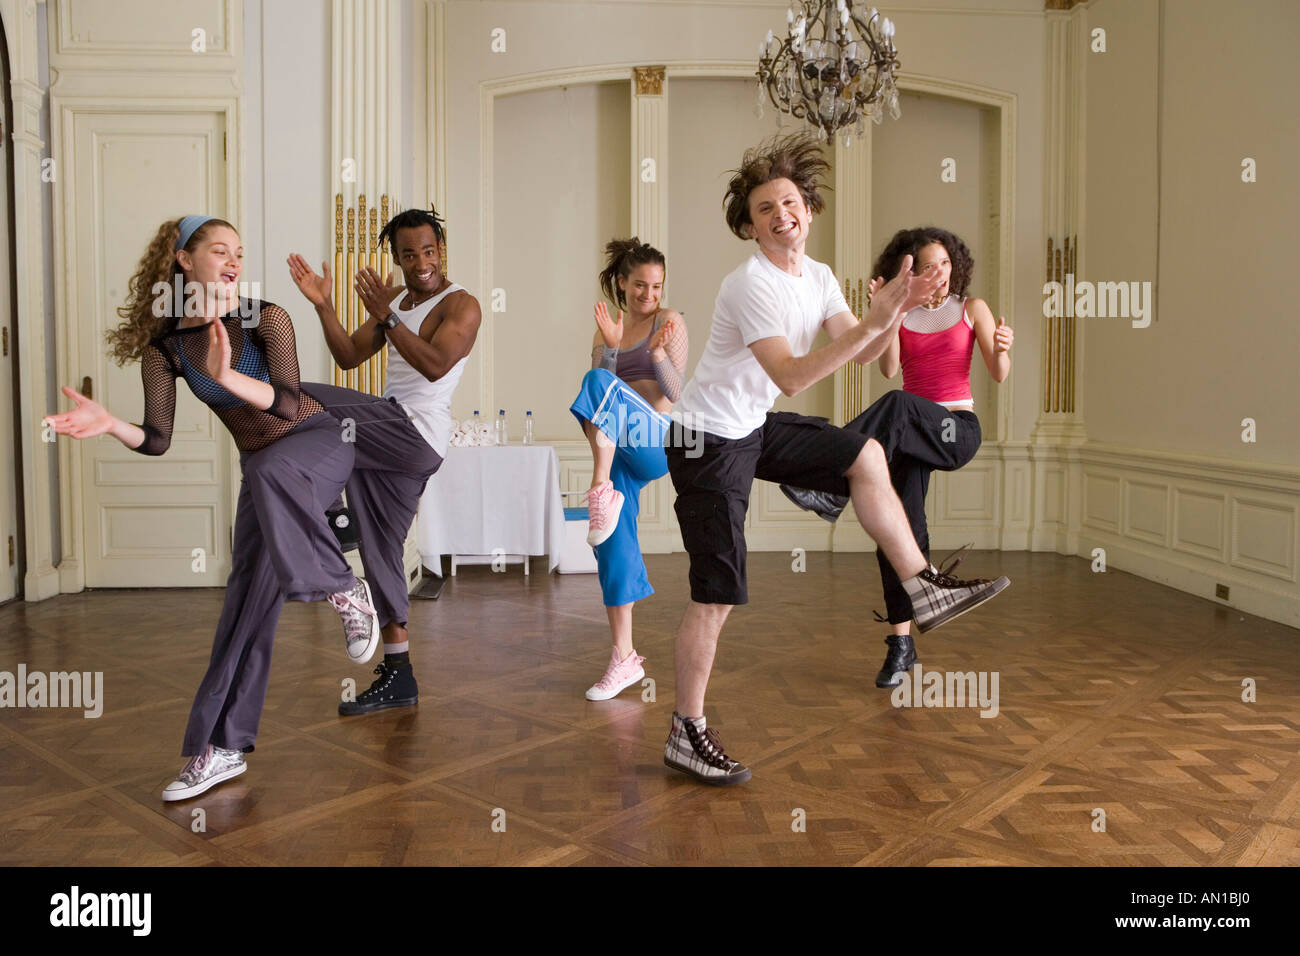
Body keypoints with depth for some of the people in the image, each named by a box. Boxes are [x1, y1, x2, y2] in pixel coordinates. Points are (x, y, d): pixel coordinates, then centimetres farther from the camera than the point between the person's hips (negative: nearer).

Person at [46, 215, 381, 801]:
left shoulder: (266, 318, -15)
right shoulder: (164, 345, -4)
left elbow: (289, 404, -26)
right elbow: (157, 440, -6)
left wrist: (228, 376, -43)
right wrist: (109, 424, -26)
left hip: (316, 444, -4)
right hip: (261, 467, 4)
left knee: (269, 470, -39)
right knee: (250, 588, -2)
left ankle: (345, 591, -20)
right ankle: (223, 748, 6)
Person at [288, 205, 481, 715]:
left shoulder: (461, 305, -6)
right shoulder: (394, 298, 18)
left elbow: (436, 366, -22)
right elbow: (349, 356, 14)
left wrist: (387, 317, -25)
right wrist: (323, 307, 1)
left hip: (415, 434, -8)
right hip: (388, 433, 8)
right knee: (380, 549, 8)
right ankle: (397, 676, 15)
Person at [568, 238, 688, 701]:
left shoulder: (670, 321, 3)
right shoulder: (605, 329, 16)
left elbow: (677, 393, -6)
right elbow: (599, 390, 4)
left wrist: (657, 352, -23)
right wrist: (611, 346, -11)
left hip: (657, 444, -5)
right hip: (617, 453, 5)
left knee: (600, 384, -29)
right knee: (613, 547, -2)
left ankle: (603, 491, -32)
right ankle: (624, 659, 7)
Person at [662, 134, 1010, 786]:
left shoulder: (818, 277, 5)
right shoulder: (750, 286, -21)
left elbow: (859, 354, 4)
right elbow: (792, 377, -30)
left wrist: (897, 310, -14)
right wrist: (873, 322, -32)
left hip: (755, 427, 8)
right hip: (707, 438, -8)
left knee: (866, 455, 8)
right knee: (717, 592, -6)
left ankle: (923, 588, 14)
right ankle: (686, 734, 8)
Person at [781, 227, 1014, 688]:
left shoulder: (972, 309, 7)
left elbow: (999, 374, 0)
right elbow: (889, 369, -6)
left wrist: (1001, 349, -22)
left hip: (959, 429, -2)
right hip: (909, 435, 2)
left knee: (900, 406, -36)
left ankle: (833, 485, -45)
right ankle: (902, 645, 1)